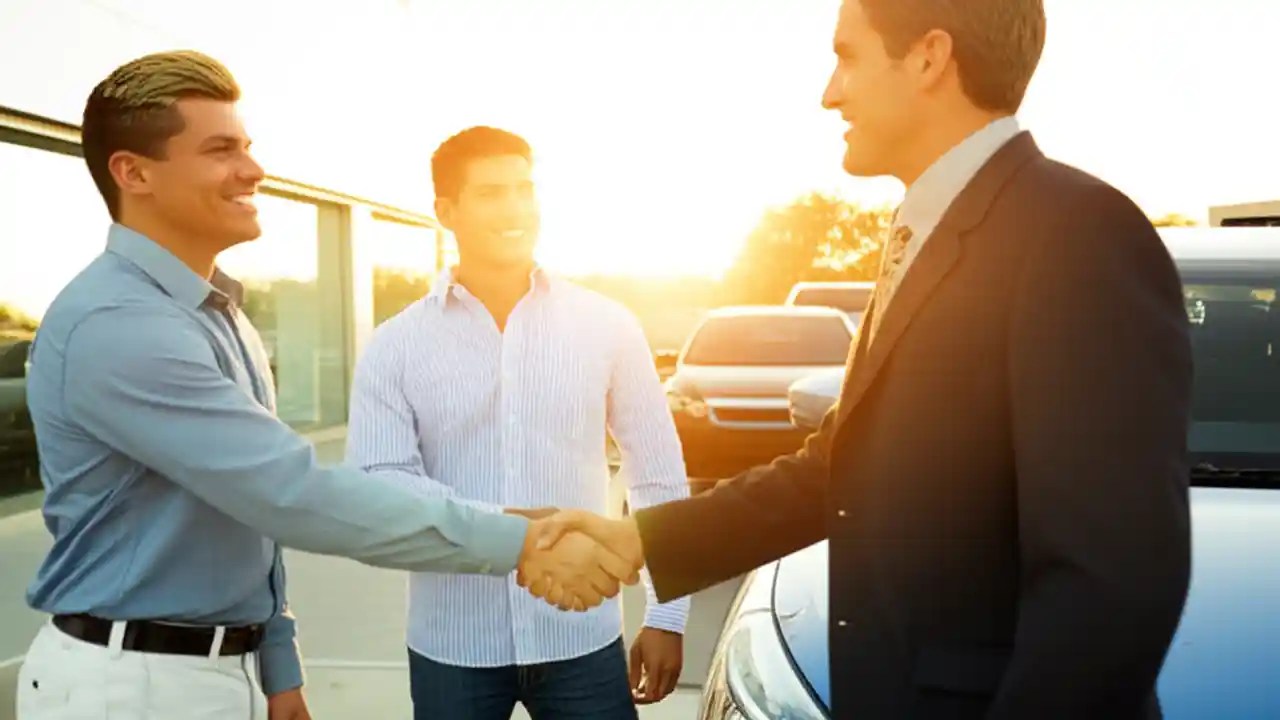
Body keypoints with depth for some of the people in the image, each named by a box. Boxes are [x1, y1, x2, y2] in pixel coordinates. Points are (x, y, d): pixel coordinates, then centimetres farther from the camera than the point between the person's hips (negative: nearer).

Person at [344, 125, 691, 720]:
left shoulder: (606, 326, 1)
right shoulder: (395, 347, -1)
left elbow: (660, 477, 4)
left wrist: (666, 615, 2)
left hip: (581, 640, 1)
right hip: (452, 648, 0)